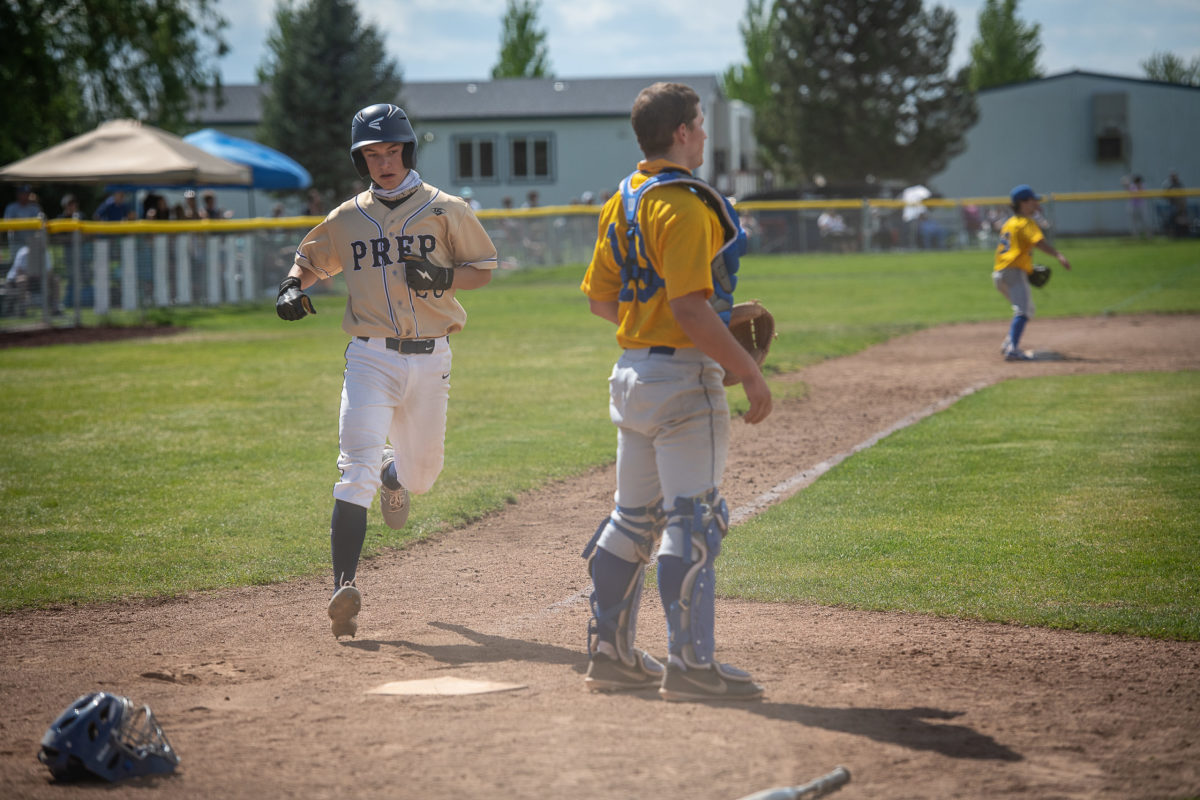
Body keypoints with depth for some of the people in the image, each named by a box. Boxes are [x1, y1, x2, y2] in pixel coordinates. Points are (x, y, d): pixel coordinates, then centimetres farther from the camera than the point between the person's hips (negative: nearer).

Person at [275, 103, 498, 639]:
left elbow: (483, 269, 6)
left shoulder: (444, 210, 1)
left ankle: (394, 476, 52)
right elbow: (309, 260, 23)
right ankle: (344, 586, -23)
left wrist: (441, 277, -14)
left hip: (430, 359, 1)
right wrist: (292, 289, 1)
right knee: (357, 471, -17)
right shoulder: (348, 218, 7)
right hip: (370, 358, 0)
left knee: (421, 476, 13)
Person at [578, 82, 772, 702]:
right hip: (684, 377, -9)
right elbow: (689, 307, -23)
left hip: (631, 372, 9)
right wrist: (748, 371, -18)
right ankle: (690, 664, -6)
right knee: (693, 519, -6)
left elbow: (599, 299, 16)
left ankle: (610, 655, 21)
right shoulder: (683, 205, -16)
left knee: (633, 517, 16)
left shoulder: (621, 203, 12)